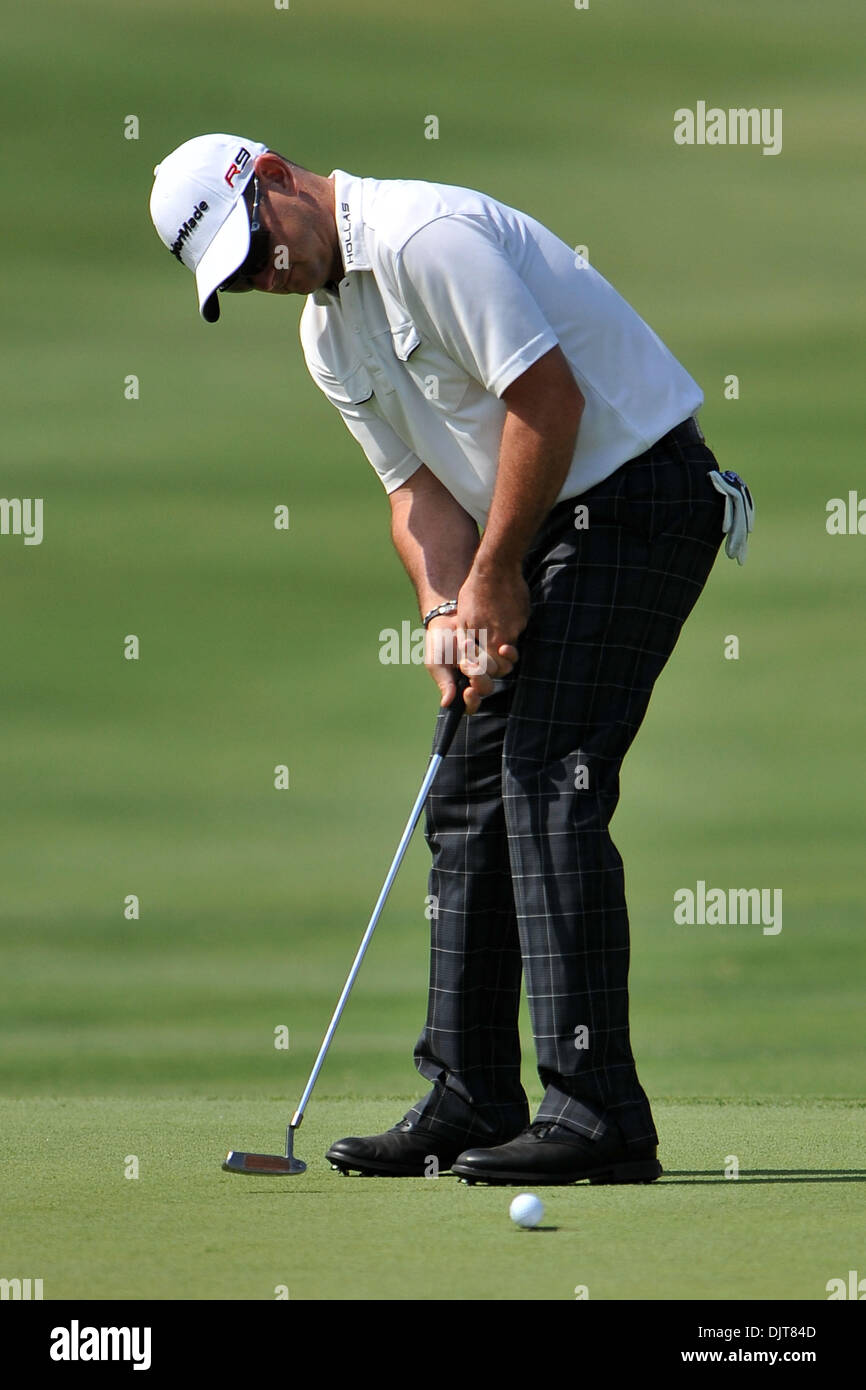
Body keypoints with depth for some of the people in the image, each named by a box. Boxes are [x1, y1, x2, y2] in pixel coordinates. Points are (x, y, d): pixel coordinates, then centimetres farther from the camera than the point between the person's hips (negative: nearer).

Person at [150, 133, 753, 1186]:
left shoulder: (426, 237, -18)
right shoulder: (328, 335, 12)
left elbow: (548, 397, -21)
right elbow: (419, 484, 12)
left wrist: (494, 577, -13)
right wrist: (447, 608, -8)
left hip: (635, 494, -10)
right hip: (541, 528, 10)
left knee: (547, 784, -16)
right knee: (467, 797, 7)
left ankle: (596, 1112, -17)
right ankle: (470, 1100, 12)